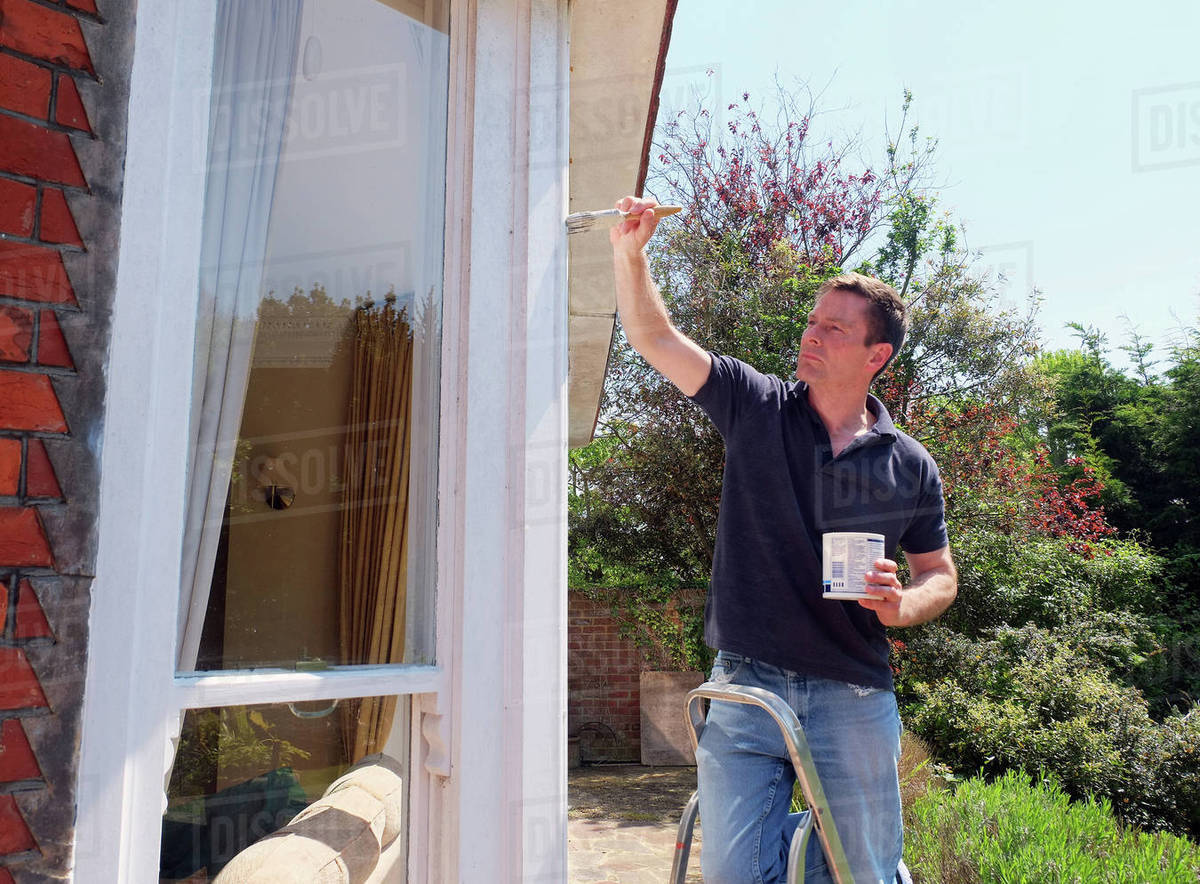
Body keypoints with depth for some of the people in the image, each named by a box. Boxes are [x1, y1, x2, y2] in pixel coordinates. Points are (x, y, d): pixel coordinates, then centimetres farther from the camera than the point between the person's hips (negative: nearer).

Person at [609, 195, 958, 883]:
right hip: (747, 685, 0)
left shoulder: (910, 465, 2)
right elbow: (656, 339, -4)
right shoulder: (756, 407, -1)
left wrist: (903, 605, -11)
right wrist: (630, 252, -18)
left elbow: (940, 575, 11)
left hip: (854, 698, 0)